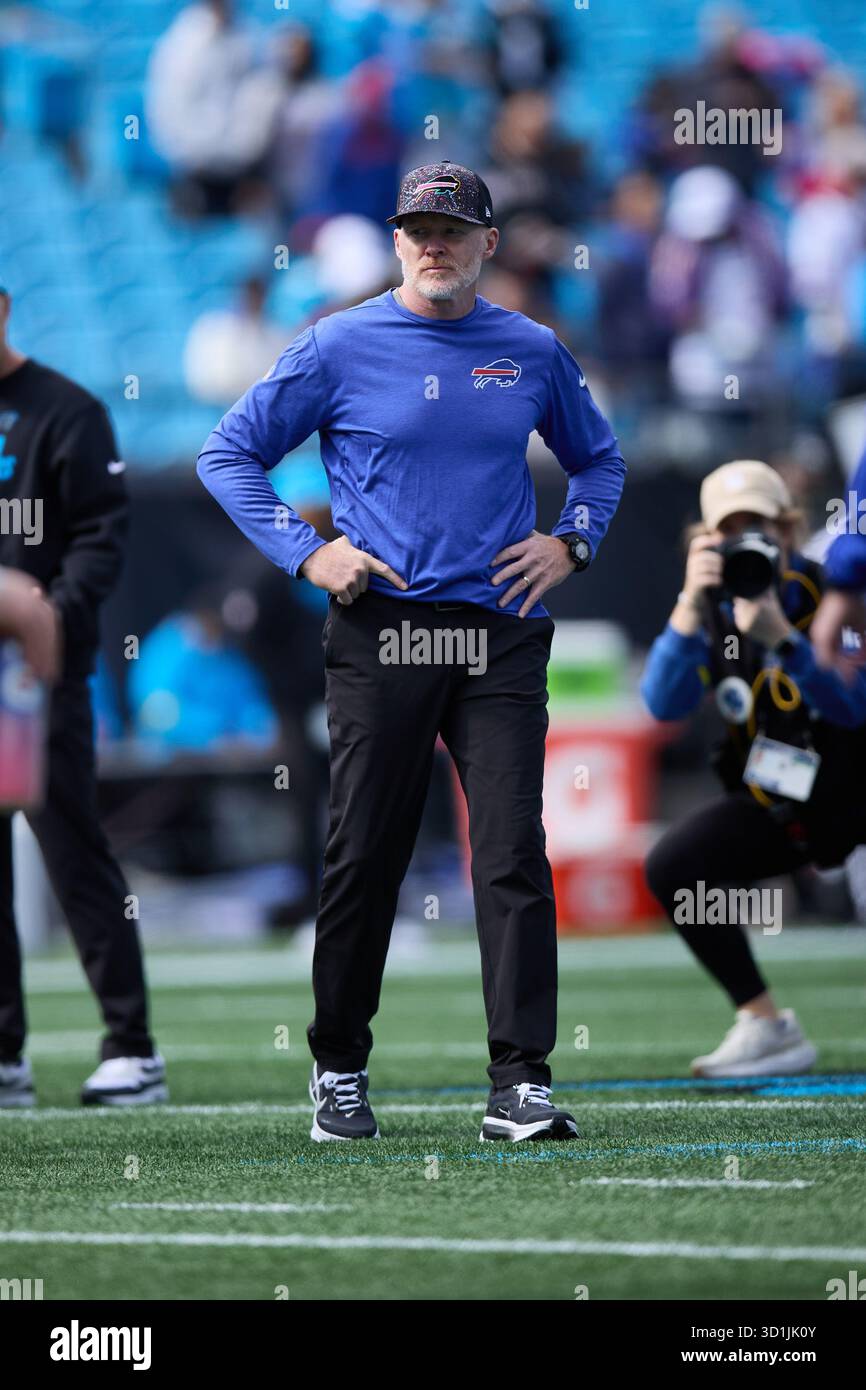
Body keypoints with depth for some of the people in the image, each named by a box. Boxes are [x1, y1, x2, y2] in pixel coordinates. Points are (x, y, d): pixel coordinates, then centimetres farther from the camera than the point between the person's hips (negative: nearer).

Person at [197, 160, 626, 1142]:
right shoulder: (341, 347, 1)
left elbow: (598, 459, 26)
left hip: (501, 631, 2)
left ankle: (521, 1085, -8)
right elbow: (228, 454, 5)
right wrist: (306, 553, -5)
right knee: (363, 856, 2)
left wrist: (570, 544, 7)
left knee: (514, 855, -7)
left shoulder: (534, 352, 10)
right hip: (380, 630, -2)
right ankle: (338, 1069, 16)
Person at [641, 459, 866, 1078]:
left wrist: (780, 638, -41)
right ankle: (767, 1027, -1)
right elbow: (664, 703, -20)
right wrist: (691, 606, -33)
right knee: (671, 867, -8)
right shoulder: (712, 608, -7)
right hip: (779, 805, 5)